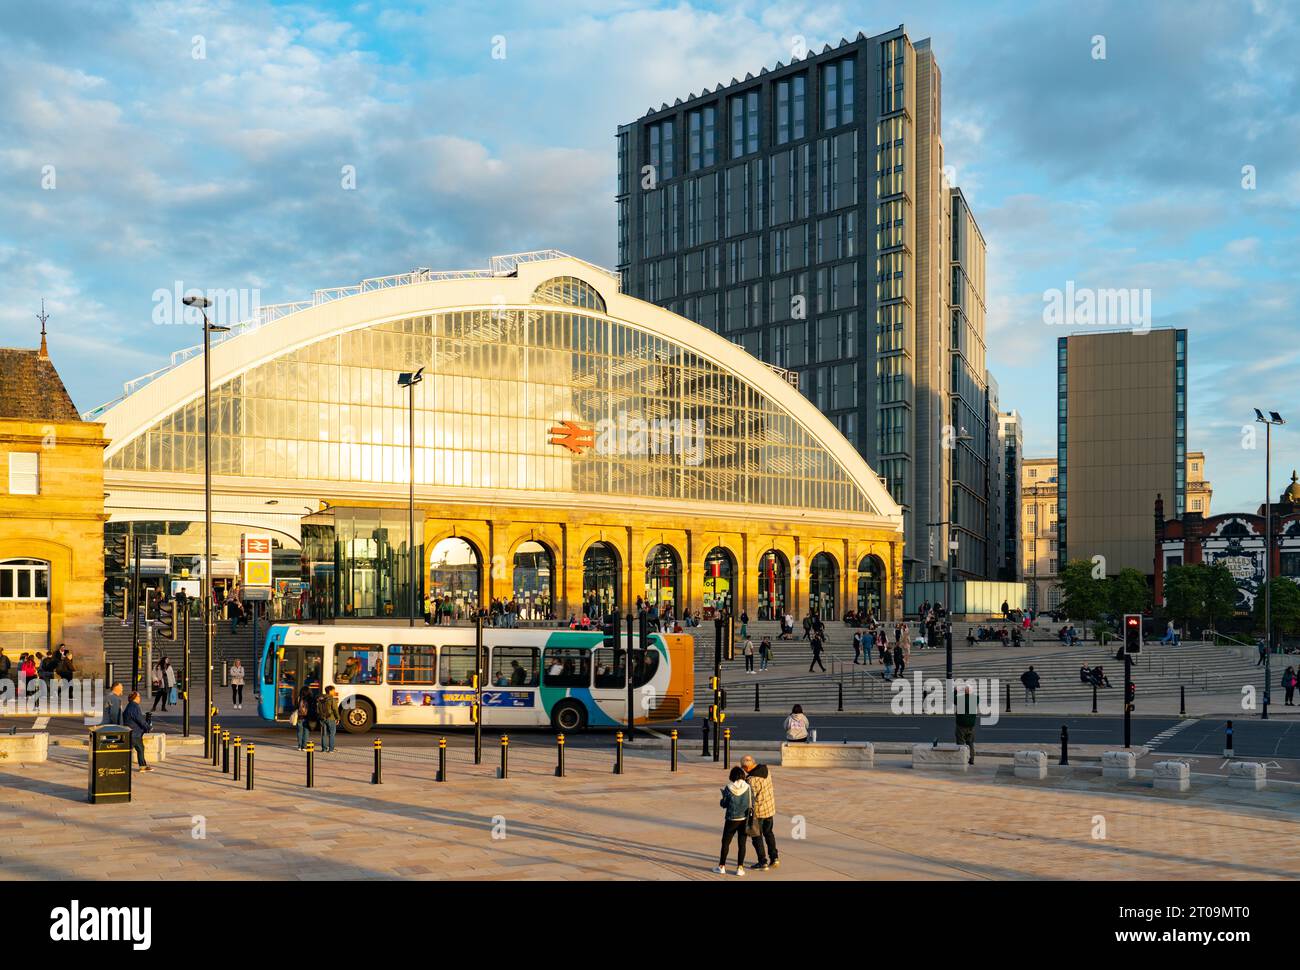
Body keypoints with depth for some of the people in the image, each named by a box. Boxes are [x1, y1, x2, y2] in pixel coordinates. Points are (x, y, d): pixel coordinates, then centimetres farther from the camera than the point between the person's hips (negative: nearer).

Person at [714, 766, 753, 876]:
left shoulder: (729, 788, -12)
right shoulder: (748, 787, -7)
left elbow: (723, 804, -6)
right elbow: (752, 803, -2)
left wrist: (723, 795, 13)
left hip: (731, 819, -2)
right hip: (744, 819, 2)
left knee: (725, 842, 12)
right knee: (741, 844, 10)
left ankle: (722, 866, 17)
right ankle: (740, 868, 9)